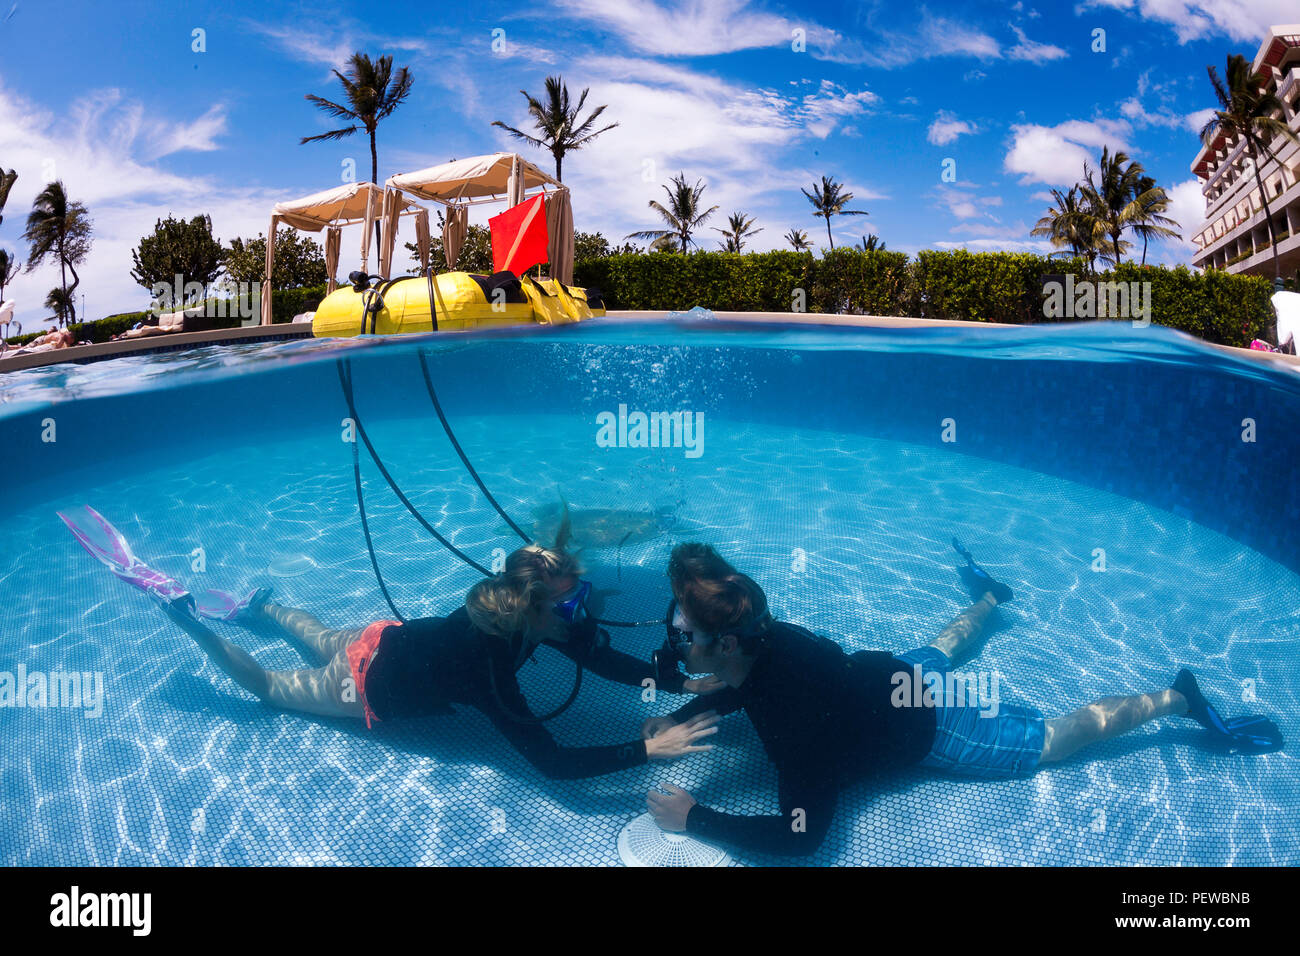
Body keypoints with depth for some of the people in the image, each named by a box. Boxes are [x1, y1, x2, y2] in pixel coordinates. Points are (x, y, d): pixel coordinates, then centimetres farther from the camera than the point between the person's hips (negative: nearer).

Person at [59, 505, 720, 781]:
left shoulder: (544, 617, -23)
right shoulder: (489, 666, -43)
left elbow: (604, 658, -13)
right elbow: (551, 762, -44)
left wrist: (679, 684, -24)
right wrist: (648, 751, -46)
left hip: (387, 638, 5)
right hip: (371, 689, -5)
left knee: (325, 641, 37)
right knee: (269, 685, 19)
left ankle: (256, 605, 48)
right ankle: (179, 607, 20)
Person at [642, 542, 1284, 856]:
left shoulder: (792, 715, -43)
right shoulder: (767, 638, -20)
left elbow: (801, 836, -43)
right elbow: (738, 691, 4)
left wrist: (694, 819, -39)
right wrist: (679, 718, -10)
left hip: (935, 731, -7)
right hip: (897, 673, 7)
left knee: (1057, 736, 12)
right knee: (935, 652, 40)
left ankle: (1176, 700, 24)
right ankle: (987, 596, 66)